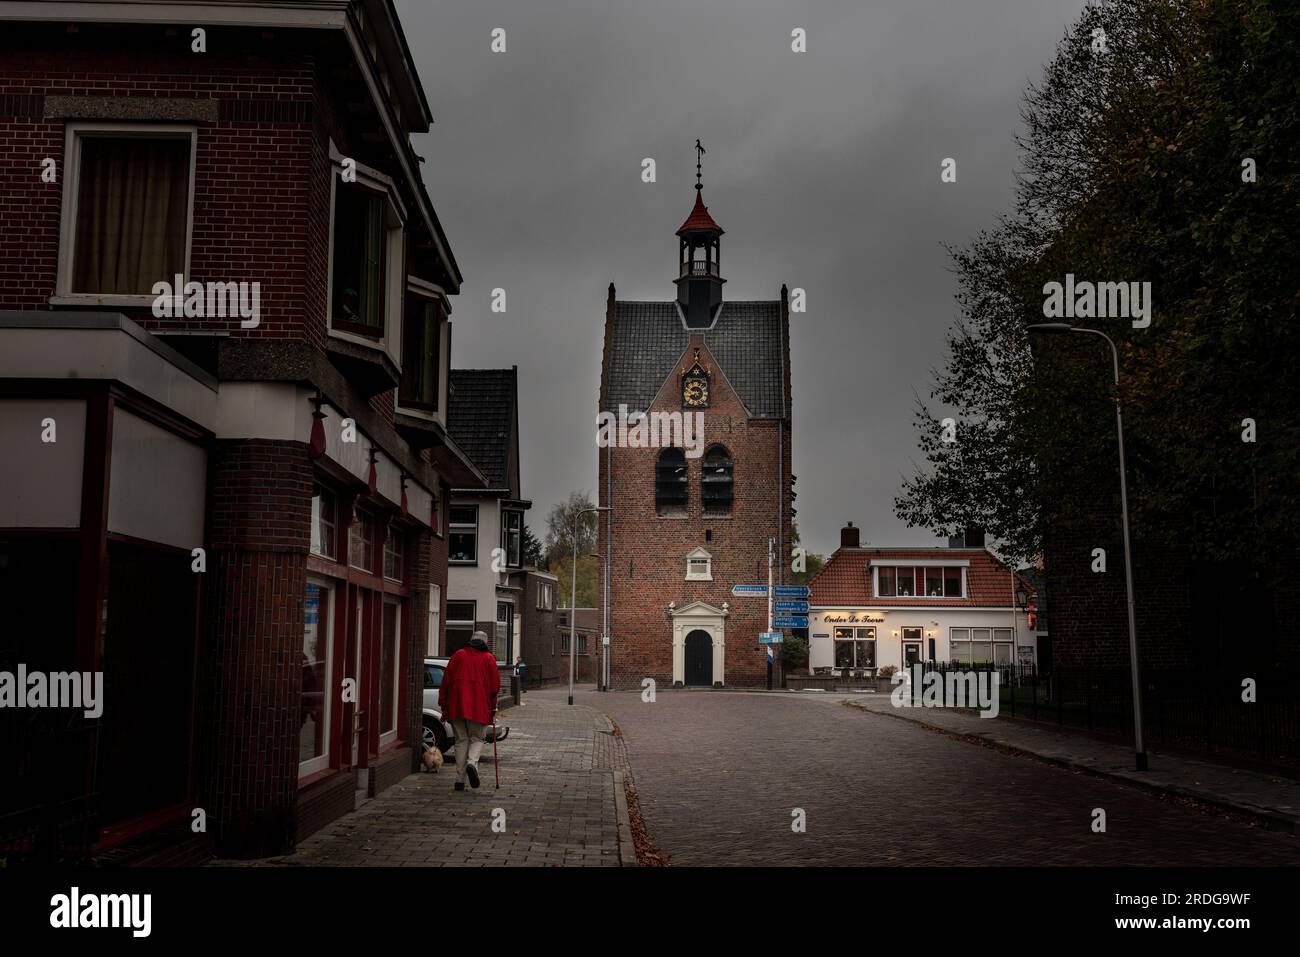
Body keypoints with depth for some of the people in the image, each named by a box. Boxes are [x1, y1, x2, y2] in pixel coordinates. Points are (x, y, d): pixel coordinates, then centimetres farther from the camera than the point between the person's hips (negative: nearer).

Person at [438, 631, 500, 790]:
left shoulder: (458, 655, 13)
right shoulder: (488, 658, 7)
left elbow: (446, 681, 10)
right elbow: (495, 683, 3)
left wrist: (443, 705, 14)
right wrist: (493, 706, 11)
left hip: (457, 705, 2)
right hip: (479, 706, -2)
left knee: (461, 740, 8)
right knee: (477, 738, 9)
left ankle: (460, 780, 3)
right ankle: (472, 763, -21)